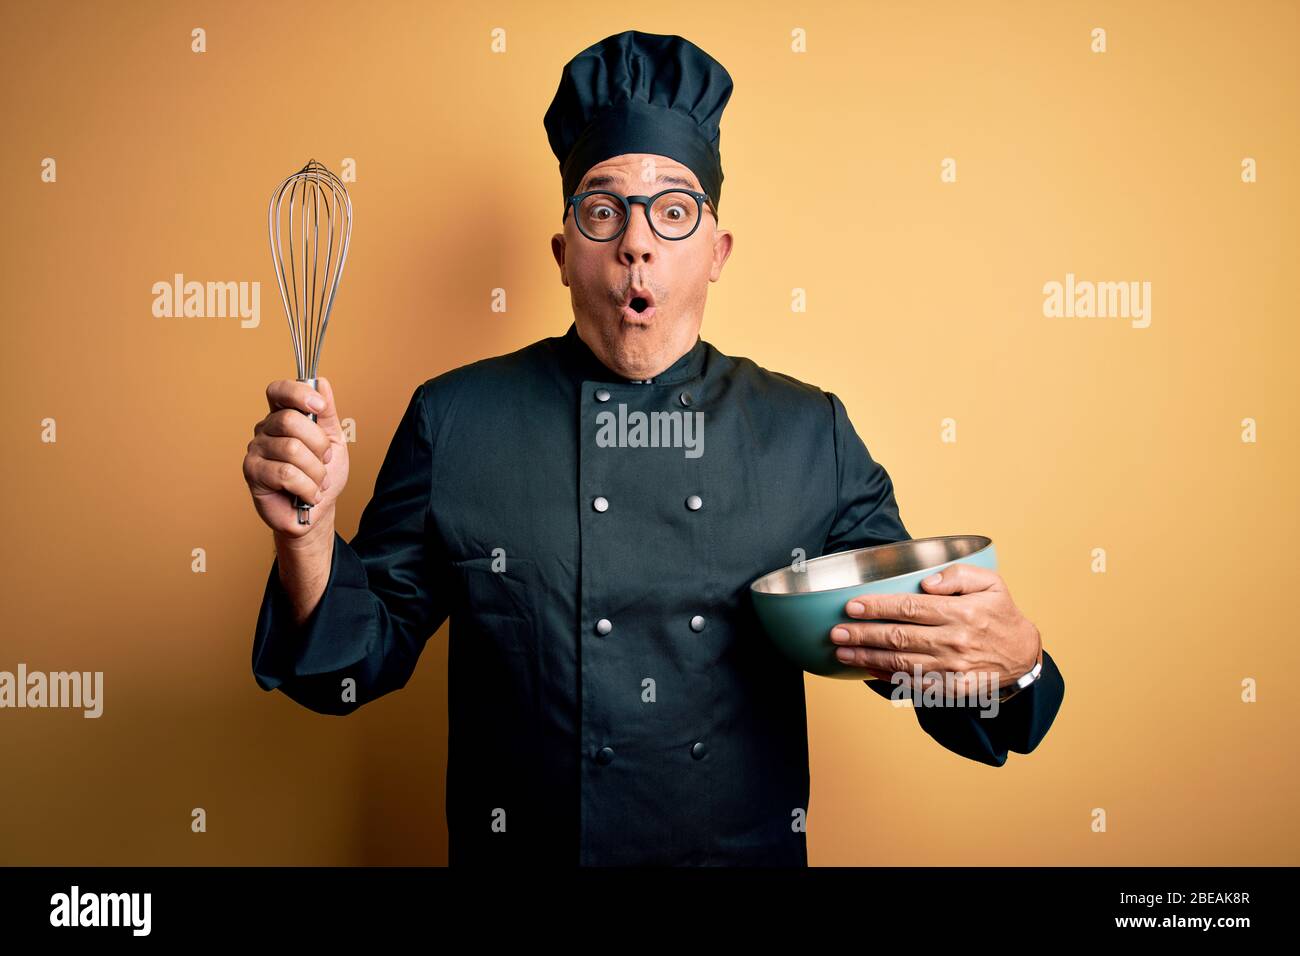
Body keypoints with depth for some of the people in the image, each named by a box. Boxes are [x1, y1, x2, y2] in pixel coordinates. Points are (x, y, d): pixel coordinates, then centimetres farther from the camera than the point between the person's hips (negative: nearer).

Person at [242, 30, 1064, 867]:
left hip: (753, 846, 2)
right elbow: (357, 666, -6)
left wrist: (1012, 660, -21)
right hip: (523, 846, -1)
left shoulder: (812, 433, -6)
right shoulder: (454, 420, -9)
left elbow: (908, 652, 0)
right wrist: (309, 536, -24)